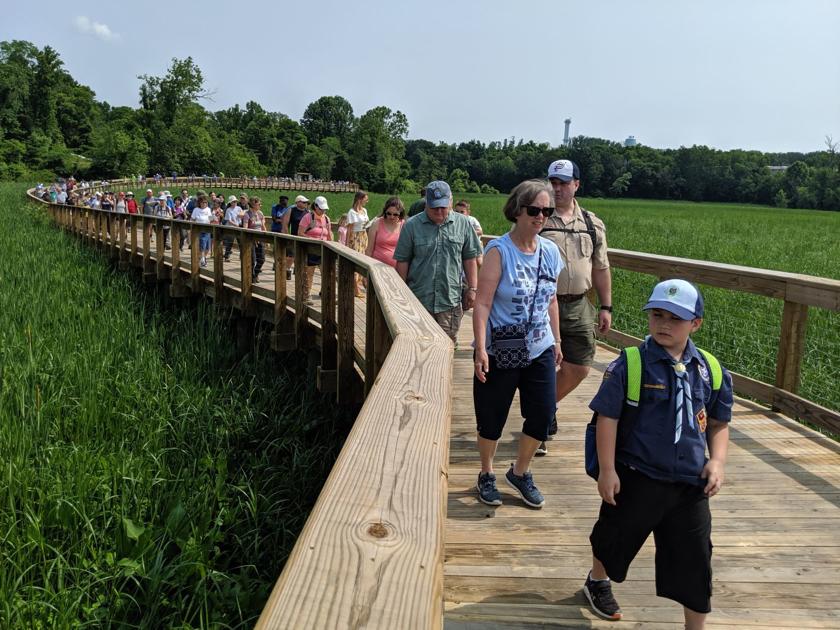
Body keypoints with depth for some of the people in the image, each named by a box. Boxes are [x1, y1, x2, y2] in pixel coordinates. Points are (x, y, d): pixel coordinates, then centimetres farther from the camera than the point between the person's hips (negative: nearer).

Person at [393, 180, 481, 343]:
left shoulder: (463, 224, 3)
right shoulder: (412, 225, -2)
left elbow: (470, 259, 8)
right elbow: (402, 262, 1)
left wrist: (472, 288, 5)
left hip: (450, 301, 1)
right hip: (418, 299, 0)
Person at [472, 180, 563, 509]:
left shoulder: (551, 251, 4)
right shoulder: (499, 251, -13)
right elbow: (482, 303, -16)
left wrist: (556, 340, 16)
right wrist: (481, 349, -22)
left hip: (540, 350, 5)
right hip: (500, 353, -5)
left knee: (542, 415, 7)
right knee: (492, 419, 8)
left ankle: (520, 472, 32)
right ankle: (486, 475, 34)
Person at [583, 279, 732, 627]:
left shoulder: (711, 370, -1)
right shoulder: (630, 364, -15)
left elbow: (718, 423, 11)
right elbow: (607, 417, -12)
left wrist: (717, 460, -4)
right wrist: (607, 470, -13)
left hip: (691, 482, 3)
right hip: (636, 477, -2)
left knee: (695, 558, 9)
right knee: (615, 536, 20)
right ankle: (598, 581, 52)